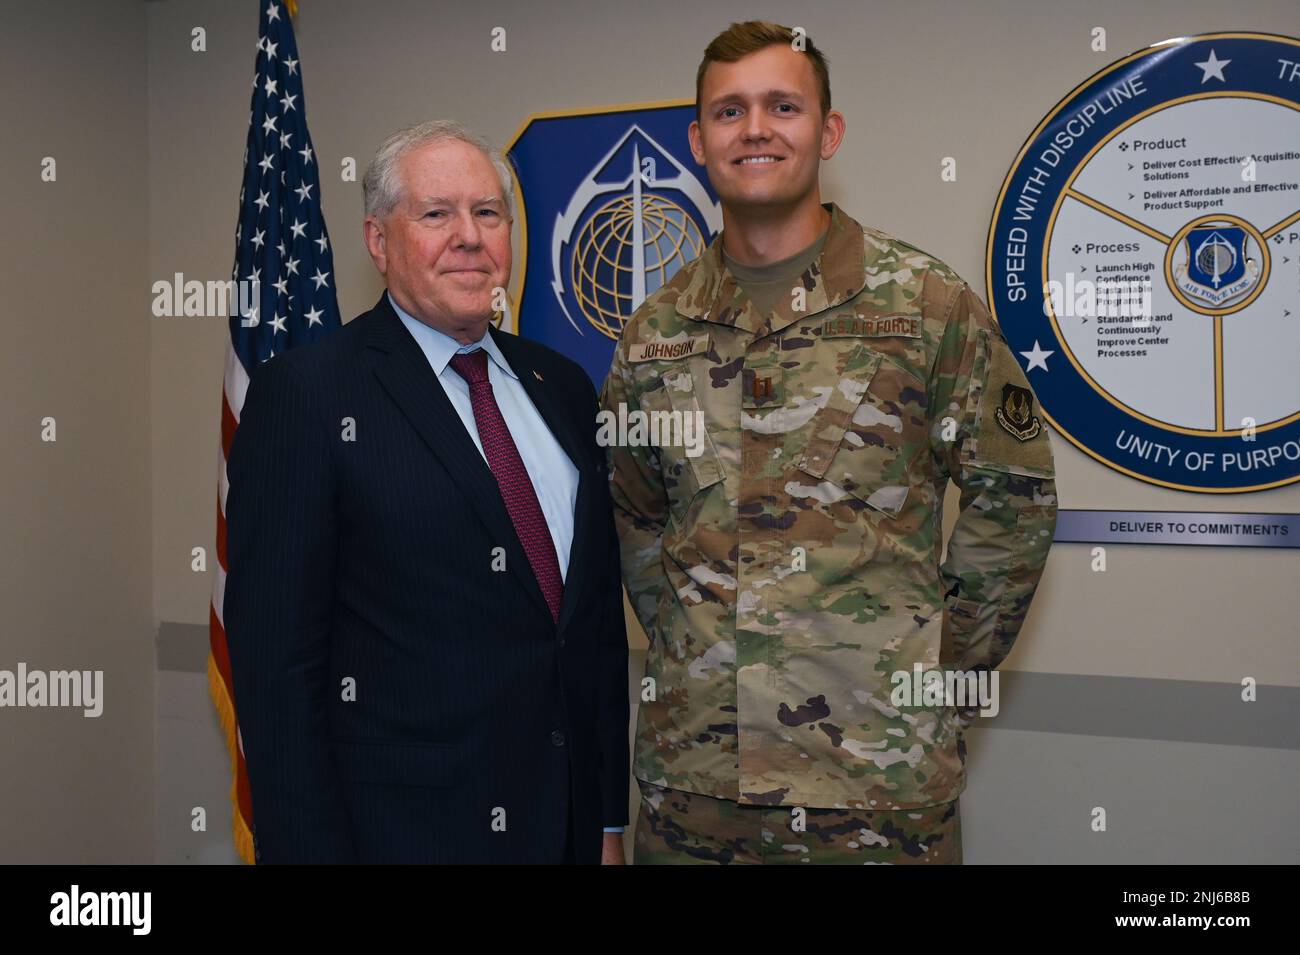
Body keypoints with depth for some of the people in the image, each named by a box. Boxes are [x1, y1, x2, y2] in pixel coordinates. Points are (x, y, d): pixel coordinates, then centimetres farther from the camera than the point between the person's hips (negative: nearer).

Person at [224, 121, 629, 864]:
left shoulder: (563, 386, 7)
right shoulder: (306, 393, -9)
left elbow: (602, 614, 9)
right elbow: (276, 656, -11)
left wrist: (612, 817, 9)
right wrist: (310, 847, -13)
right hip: (401, 826, -5)